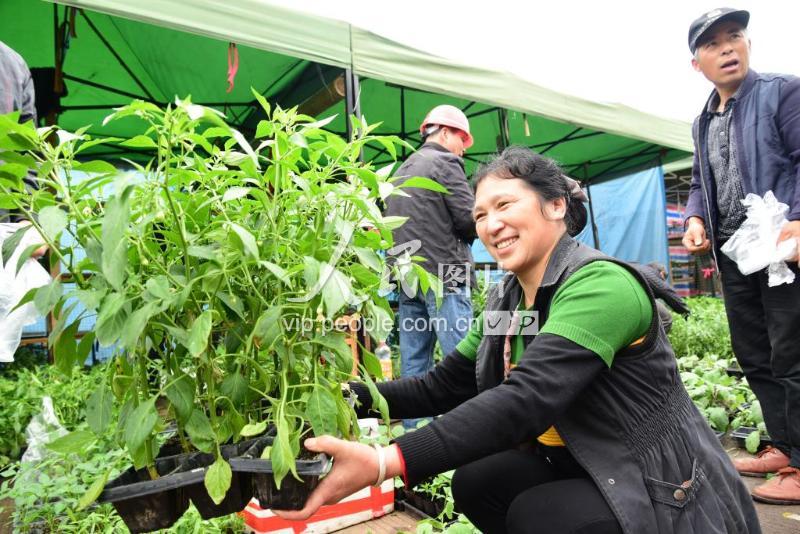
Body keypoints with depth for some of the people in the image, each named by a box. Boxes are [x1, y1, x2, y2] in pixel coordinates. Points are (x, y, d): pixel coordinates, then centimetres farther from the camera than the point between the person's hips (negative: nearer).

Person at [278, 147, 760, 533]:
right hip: (582, 465, 7)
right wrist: (354, 396, -13)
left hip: (669, 490, -7)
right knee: (476, 482, -7)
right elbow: (446, 386, 1)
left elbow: (526, 398, -39)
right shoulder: (506, 299, 0)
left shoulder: (601, 286, -27)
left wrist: (385, 463, -46)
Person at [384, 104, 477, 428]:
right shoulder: (445, 162, -3)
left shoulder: (402, 170, 21)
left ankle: (413, 430, 16)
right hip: (443, 275, -8)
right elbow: (469, 219, -10)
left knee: (413, 363, 9)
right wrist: (463, 237, 10)